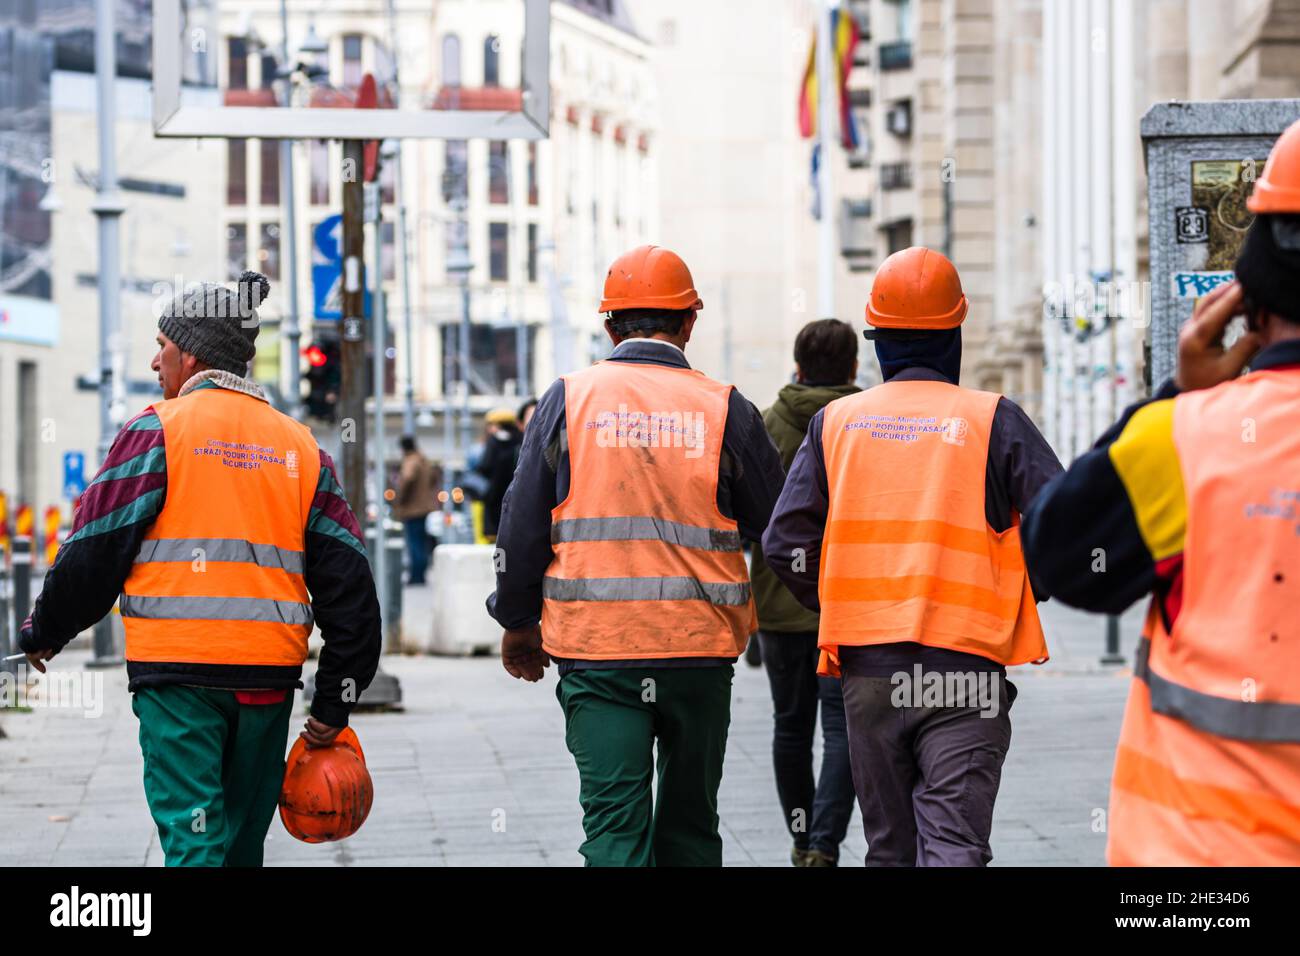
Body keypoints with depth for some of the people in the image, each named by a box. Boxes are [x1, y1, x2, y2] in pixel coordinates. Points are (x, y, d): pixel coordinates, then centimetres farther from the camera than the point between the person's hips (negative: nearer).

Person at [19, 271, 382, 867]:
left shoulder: (157, 431, -2)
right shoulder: (300, 446, 13)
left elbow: (94, 550, -2)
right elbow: (346, 577, 10)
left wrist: (44, 632, 15)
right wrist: (334, 703, 12)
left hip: (177, 668, -5)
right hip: (270, 678, 5)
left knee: (191, 840, -7)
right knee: (243, 839, 15)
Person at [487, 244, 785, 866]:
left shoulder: (568, 400, -1)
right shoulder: (725, 409, -2)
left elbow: (523, 524, 2)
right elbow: (776, 523, 6)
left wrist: (517, 622, 14)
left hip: (594, 649, -1)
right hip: (699, 650, 1)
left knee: (613, 820, -2)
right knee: (689, 822, 14)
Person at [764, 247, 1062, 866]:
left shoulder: (835, 423, 7)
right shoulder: (992, 420, -1)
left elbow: (786, 543, 1)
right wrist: (1014, 592, 12)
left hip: (868, 673, 3)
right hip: (964, 672, -3)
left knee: (890, 846, 14)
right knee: (954, 843, -9)